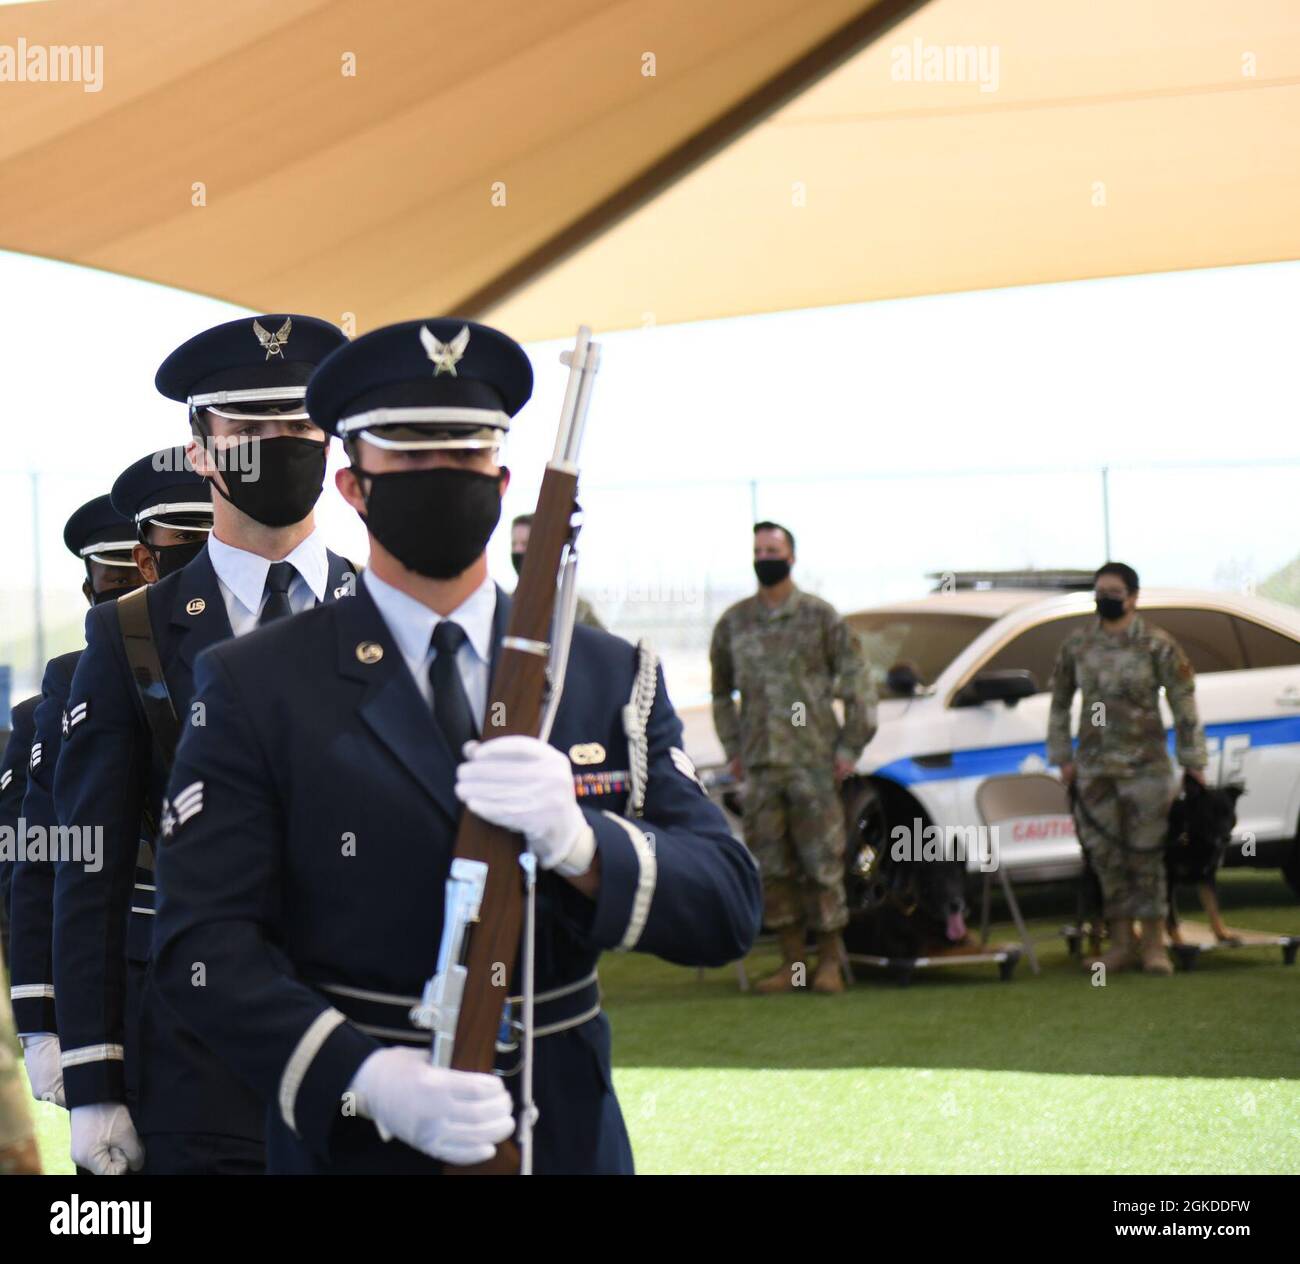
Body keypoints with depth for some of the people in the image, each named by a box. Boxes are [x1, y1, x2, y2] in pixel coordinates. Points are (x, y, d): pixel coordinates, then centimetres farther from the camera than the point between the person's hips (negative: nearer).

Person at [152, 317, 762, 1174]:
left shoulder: (613, 679, 5)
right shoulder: (258, 688, -2)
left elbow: (728, 909, -3)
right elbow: (205, 941, -10)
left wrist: (579, 841, -23)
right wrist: (366, 1078, -25)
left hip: (570, 1135, 3)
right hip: (350, 1143, -2)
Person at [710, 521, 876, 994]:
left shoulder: (819, 616, 1)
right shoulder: (734, 623, 10)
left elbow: (857, 682, 2)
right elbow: (722, 691, 21)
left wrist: (849, 746, -3)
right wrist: (733, 749, 14)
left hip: (814, 760, -3)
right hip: (759, 765, 3)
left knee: (822, 862, -4)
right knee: (773, 867, 4)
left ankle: (830, 961, 4)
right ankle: (791, 962, 11)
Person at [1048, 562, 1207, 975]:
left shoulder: (1157, 645, -3)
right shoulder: (1077, 646, 7)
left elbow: (1183, 704, -1)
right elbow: (1059, 703, 16)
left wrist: (1192, 761, -4)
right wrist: (1063, 757, 11)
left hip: (1145, 767, -3)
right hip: (1094, 768, 3)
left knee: (1146, 855, -3)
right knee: (1106, 856, 4)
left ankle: (1154, 945, 2)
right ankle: (1121, 945, 11)